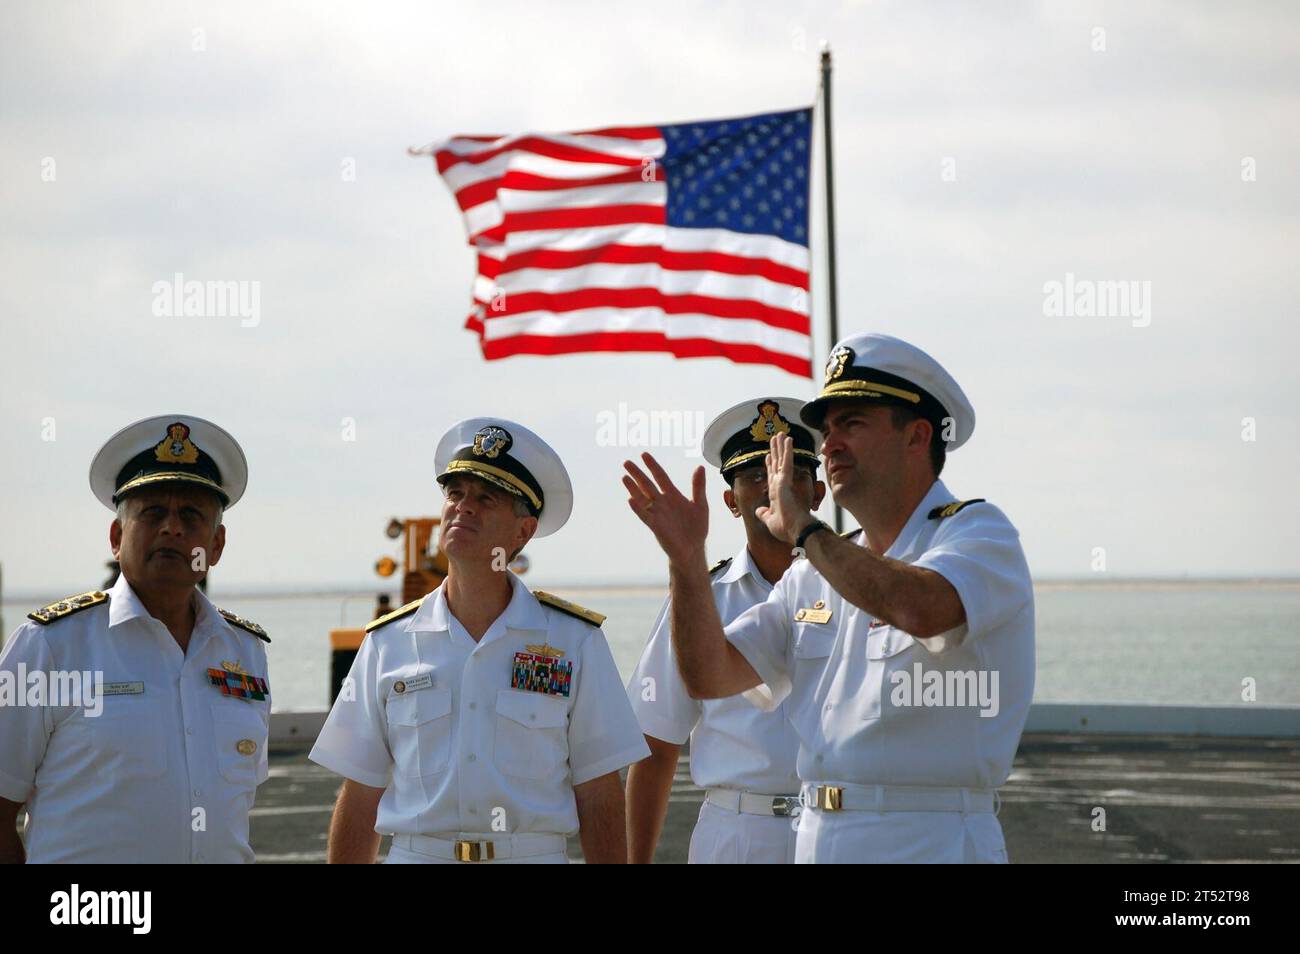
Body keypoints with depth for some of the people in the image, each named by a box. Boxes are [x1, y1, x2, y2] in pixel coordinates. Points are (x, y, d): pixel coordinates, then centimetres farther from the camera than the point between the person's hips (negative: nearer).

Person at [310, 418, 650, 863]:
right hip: (416, 855, 1)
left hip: (534, 855, -1)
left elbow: (598, 797, 0)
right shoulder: (387, 643, 6)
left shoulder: (574, 640, 1)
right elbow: (360, 798, 6)